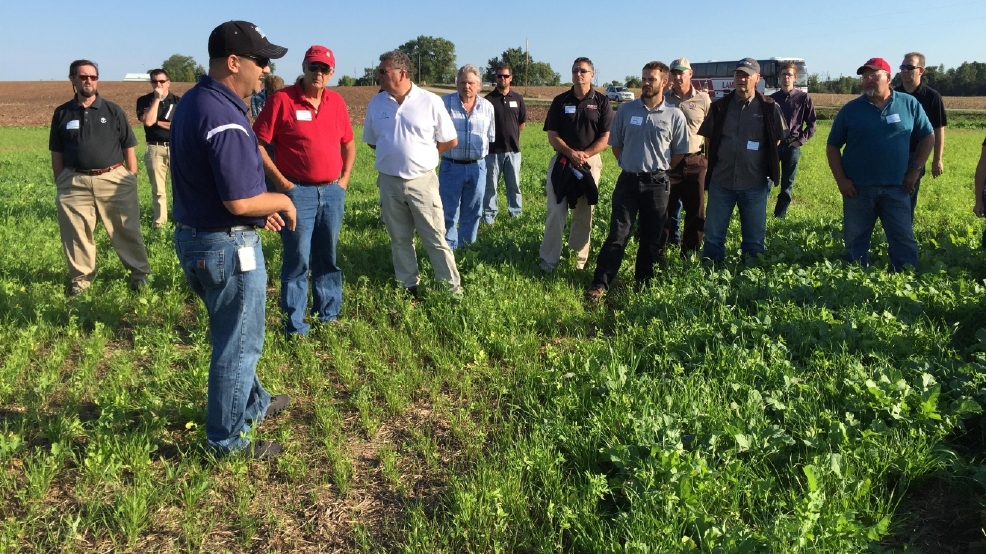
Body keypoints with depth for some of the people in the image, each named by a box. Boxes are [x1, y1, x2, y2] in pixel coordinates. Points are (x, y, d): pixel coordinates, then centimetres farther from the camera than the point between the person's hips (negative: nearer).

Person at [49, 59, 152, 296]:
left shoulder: (113, 111, 2)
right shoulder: (62, 113, 6)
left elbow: (128, 149, 4)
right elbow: (57, 154, 11)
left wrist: (132, 180, 1)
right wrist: (60, 183, 7)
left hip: (113, 180, -2)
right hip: (74, 183, 2)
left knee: (126, 230, 5)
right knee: (76, 234, 9)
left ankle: (140, 271, 18)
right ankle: (81, 276, 25)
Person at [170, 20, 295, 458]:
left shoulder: (192, 101, 8)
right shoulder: (224, 117, -24)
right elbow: (239, 202, -27)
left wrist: (261, 206, 12)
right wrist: (282, 201, -9)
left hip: (194, 237, 10)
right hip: (228, 246, -10)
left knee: (233, 335, 25)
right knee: (238, 345, 6)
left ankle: (253, 405, 44)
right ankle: (227, 440, 21)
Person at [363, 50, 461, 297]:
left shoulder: (430, 102, -8)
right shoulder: (376, 103, 3)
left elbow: (450, 140, -1)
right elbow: (371, 140, 16)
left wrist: (422, 155, 3)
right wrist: (394, 154, 7)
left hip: (422, 181, -4)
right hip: (388, 182, 4)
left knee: (436, 239, 0)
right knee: (399, 240, 13)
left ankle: (453, 288, 9)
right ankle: (409, 287, 26)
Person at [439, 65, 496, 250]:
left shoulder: (487, 107, 4)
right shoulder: (444, 103, -5)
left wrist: (481, 153, 14)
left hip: (477, 167, 3)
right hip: (451, 166, -3)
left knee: (472, 212, 13)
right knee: (449, 212, 3)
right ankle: (449, 250, 13)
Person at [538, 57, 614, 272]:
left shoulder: (601, 101, 1)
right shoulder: (560, 101, 4)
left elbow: (606, 137, -3)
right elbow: (552, 135, 0)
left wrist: (585, 154, -15)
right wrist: (571, 153, -15)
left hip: (590, 161, 0)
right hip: (562, 160, 1)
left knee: (584, 214, 7)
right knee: (555, 211, -2)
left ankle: (580, 259, 16)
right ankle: (548, 260, 3)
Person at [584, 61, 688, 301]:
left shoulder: (675, 115, -3)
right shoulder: (626, 110, 1)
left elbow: (680, 152, 6)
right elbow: (616, 144, 12)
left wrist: (658, 169, 10)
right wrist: (629, 164, 11)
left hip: (657, 183, 0)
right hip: (628, 180, 0)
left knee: (651, 238, 9)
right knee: (617, 235, -3)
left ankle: (643, 282, 22)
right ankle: (600, 284, -1)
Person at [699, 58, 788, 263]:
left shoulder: (769, 108, -1)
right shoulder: (720, 106, 3)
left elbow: (777, 140, 8)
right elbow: (709, 138, 13)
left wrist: (762, 163, 5)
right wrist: (718, 160, 8)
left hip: (755, 184, -1)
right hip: (721, 181, 1)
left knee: (754, 238, 9)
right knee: (713, 235, 7)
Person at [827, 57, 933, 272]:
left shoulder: (909, 104, 3)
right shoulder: (850, 109, 1)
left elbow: (928, 135, 11)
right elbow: (833, 146, 4)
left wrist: (915, 169, 2)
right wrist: (841, 180, -6)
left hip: (896, 187, 0)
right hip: (858, 188, 0)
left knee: (903, 239, 4)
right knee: (855, 240, 7)